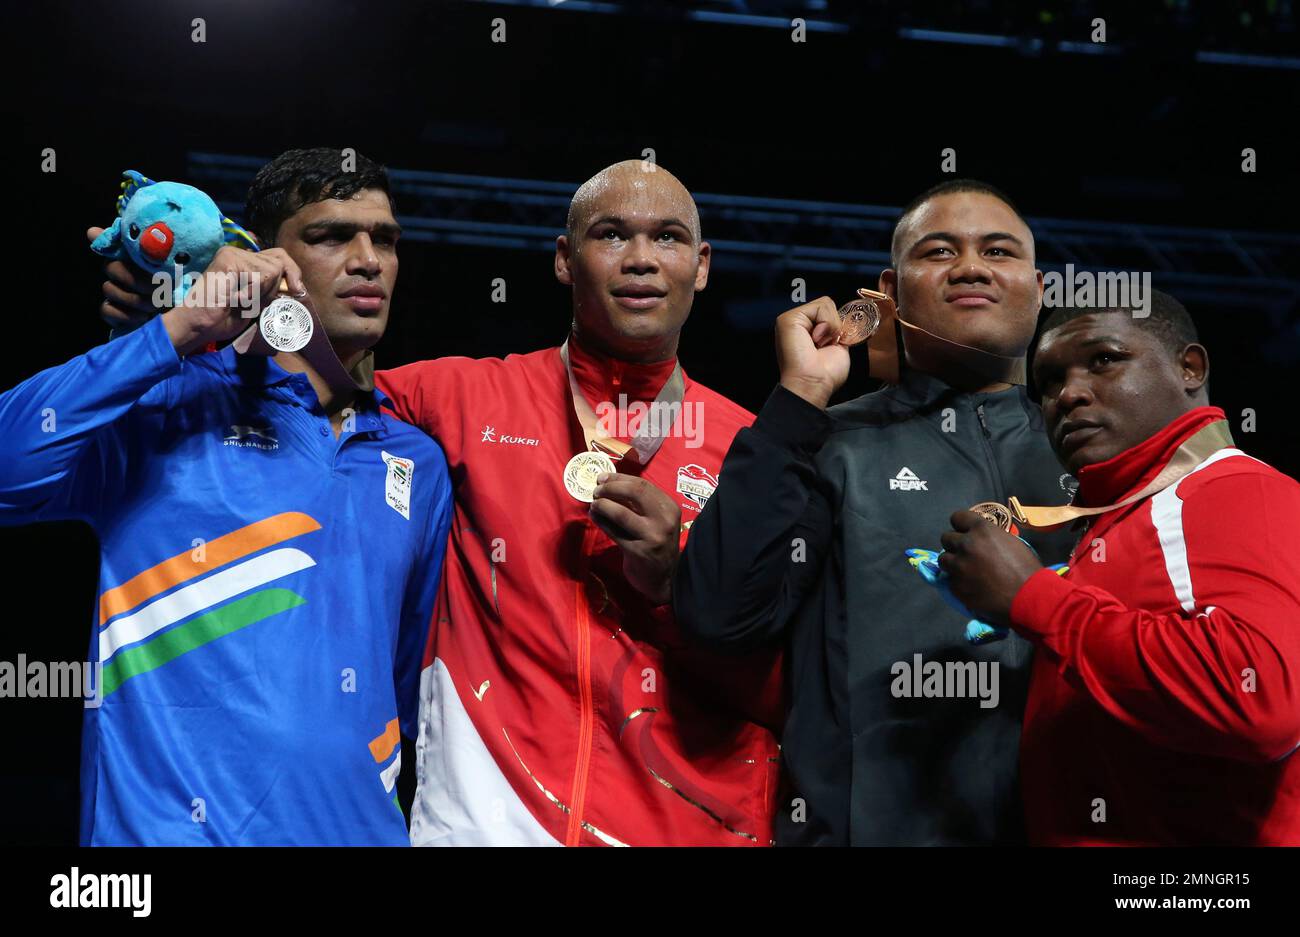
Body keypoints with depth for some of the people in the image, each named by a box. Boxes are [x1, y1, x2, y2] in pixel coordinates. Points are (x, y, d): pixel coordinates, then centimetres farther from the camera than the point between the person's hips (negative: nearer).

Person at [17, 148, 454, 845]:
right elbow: (12, 463, -20)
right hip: (165, 822, -4)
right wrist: (179, 331, -18)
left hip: (360, 825, 5)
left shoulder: (419, 464, 10)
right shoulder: (168, 405, -3)